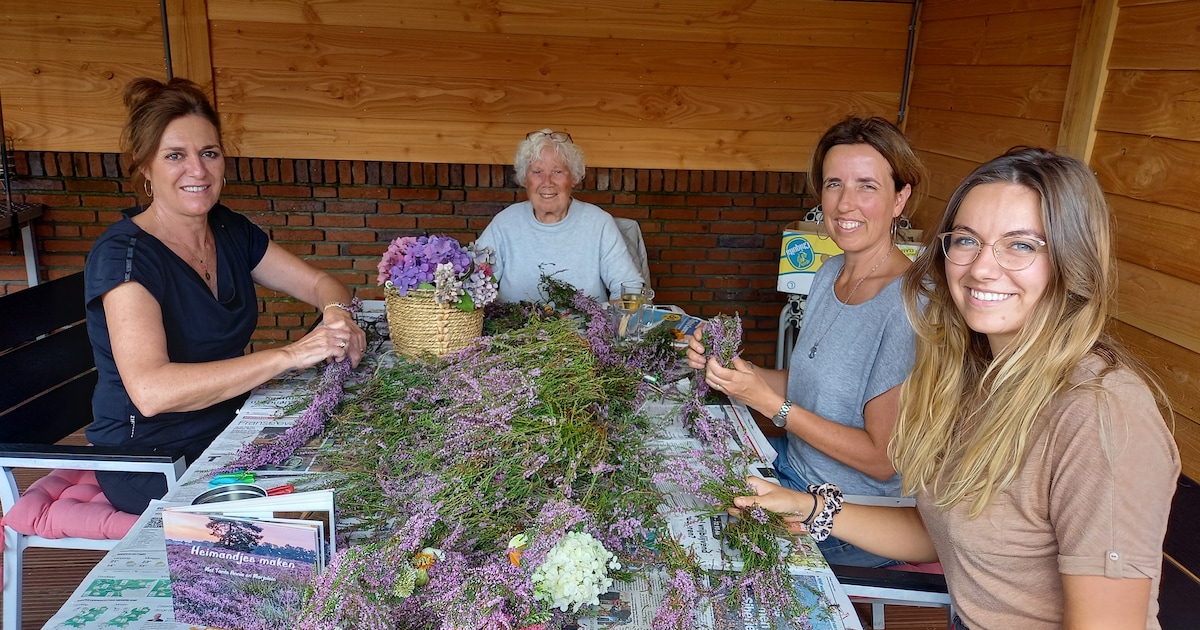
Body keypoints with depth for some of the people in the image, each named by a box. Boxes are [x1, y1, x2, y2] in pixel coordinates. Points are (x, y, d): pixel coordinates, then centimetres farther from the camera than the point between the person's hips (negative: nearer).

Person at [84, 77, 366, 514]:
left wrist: (336, 313, -18)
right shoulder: (121, 256, -19)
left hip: (230, 426, 7)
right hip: (151, 458, -6)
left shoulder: (229, 230, 2)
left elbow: (318, 282, 7)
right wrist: (288, 355, -38)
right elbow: (151, 391, -33)